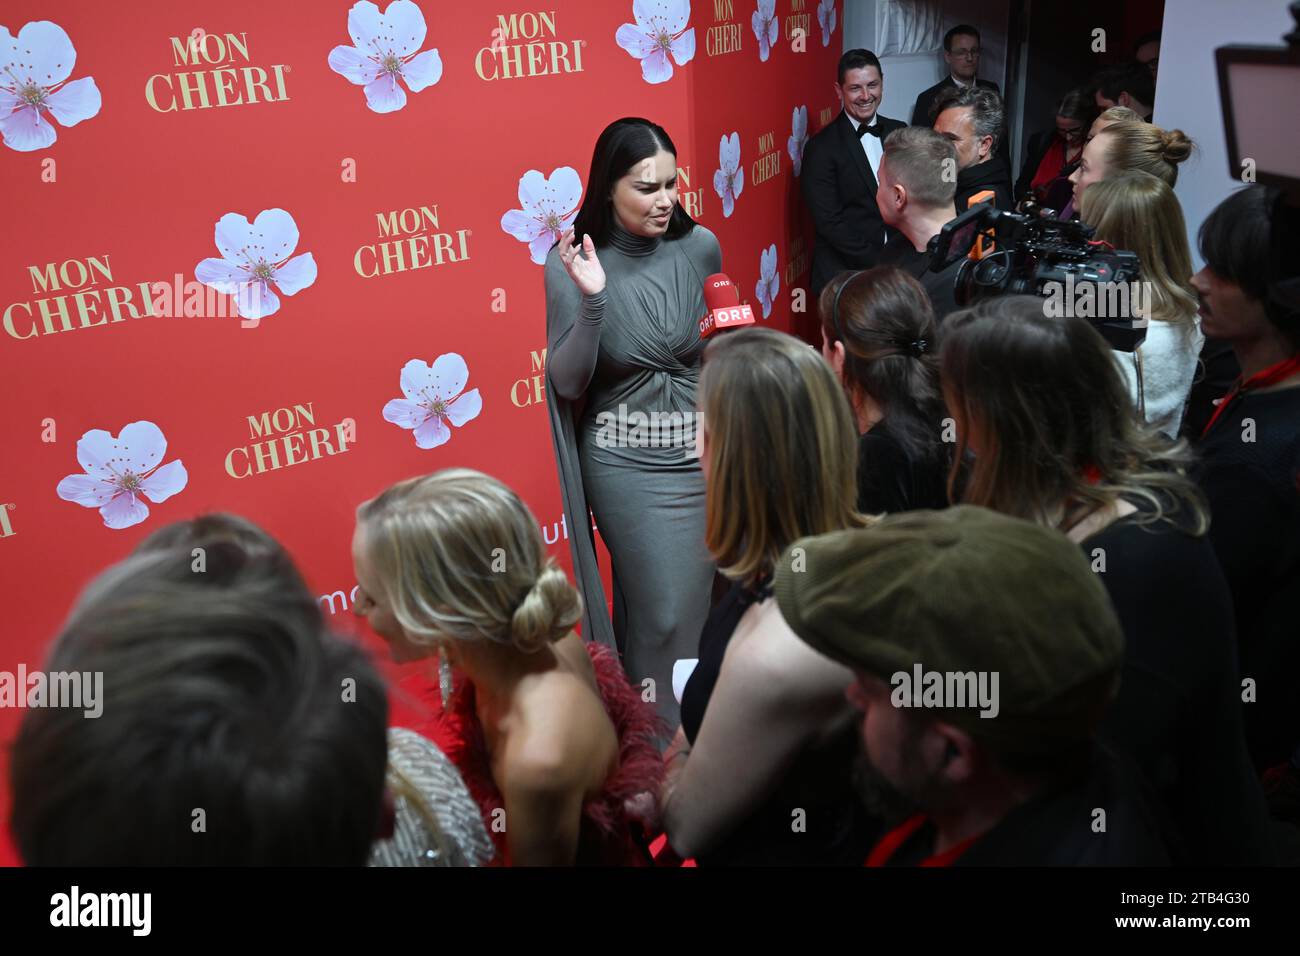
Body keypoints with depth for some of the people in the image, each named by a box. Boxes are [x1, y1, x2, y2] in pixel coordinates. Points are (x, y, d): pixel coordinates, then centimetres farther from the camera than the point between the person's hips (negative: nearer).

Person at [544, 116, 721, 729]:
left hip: (704, 450, 4)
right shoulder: (572, 264, -11)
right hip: (628, 464, -3)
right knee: (661, 612, 1)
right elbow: (567, 384, -16)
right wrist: (592, 300, -27)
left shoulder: (699, 247, -2)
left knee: (705, 597, 14)